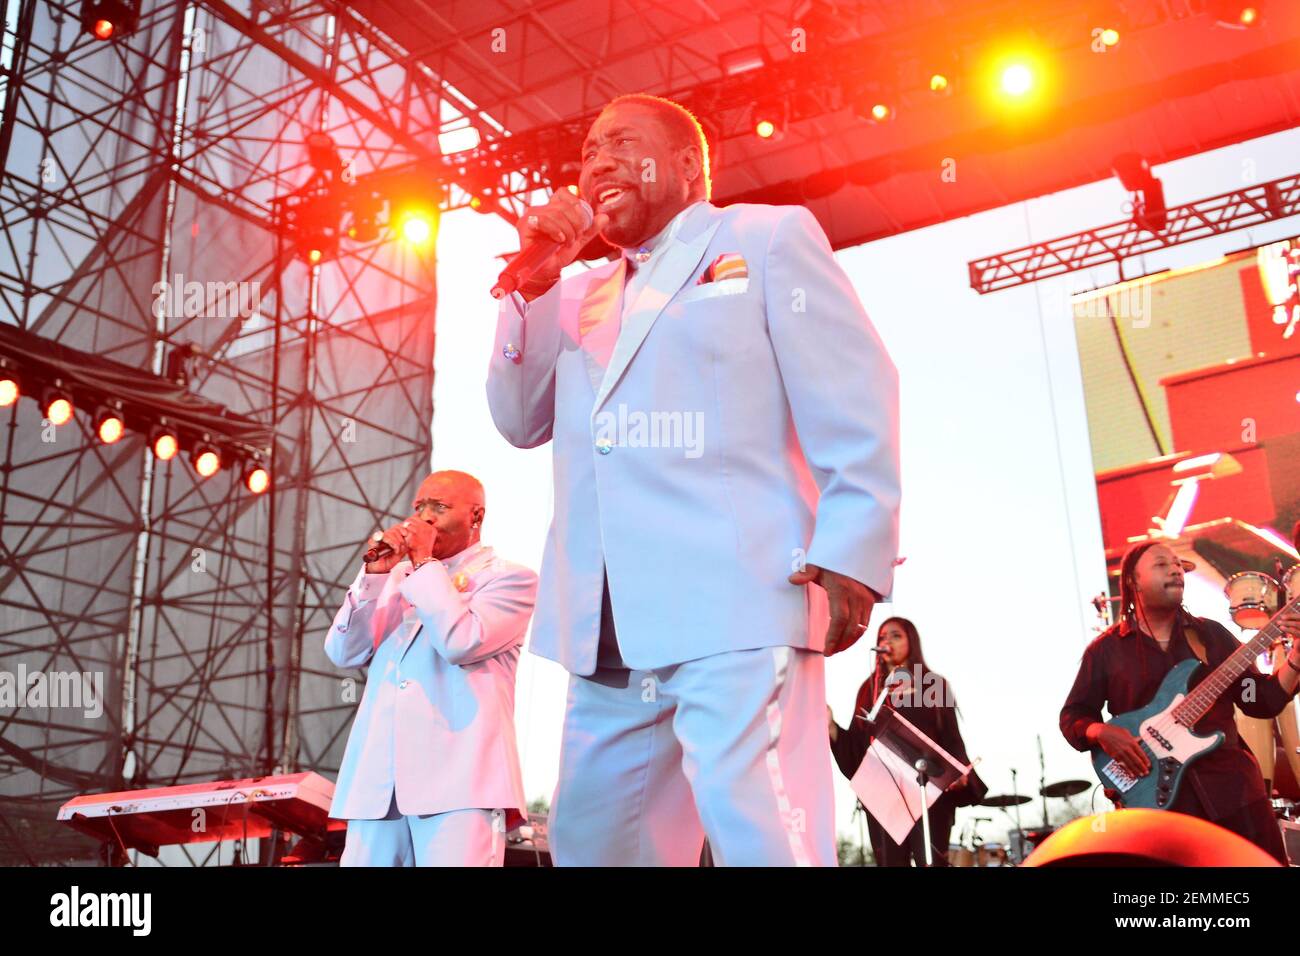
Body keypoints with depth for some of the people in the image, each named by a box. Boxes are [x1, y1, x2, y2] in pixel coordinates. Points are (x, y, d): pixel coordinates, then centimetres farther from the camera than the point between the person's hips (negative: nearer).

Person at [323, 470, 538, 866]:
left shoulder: (508, 577, 5)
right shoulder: (397, 578, 22)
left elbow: (461, 643, -12)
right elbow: (344, 653, 12)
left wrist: (424, 563, -3)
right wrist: (375, 573, 2)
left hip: (459, 780, -5)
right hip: (378, 780, 5)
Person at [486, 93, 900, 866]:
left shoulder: (767, 237, 9)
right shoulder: (585, 294, 25)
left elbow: (854, 402, 0)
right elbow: (521, 421, 18)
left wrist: (849, 558, -13)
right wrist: (535, 284, 8)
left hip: (735, 609, -6)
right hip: (611, 636, 6)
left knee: (759, 840, -13)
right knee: (590, 843, 9)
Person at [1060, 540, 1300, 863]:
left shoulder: (1212, 634, 9)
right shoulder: (1105, 649, 2)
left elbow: (1261, 700, 5)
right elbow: (1072, 716, 4)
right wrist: (1103, 733, -16)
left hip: (1233, 787, 3)